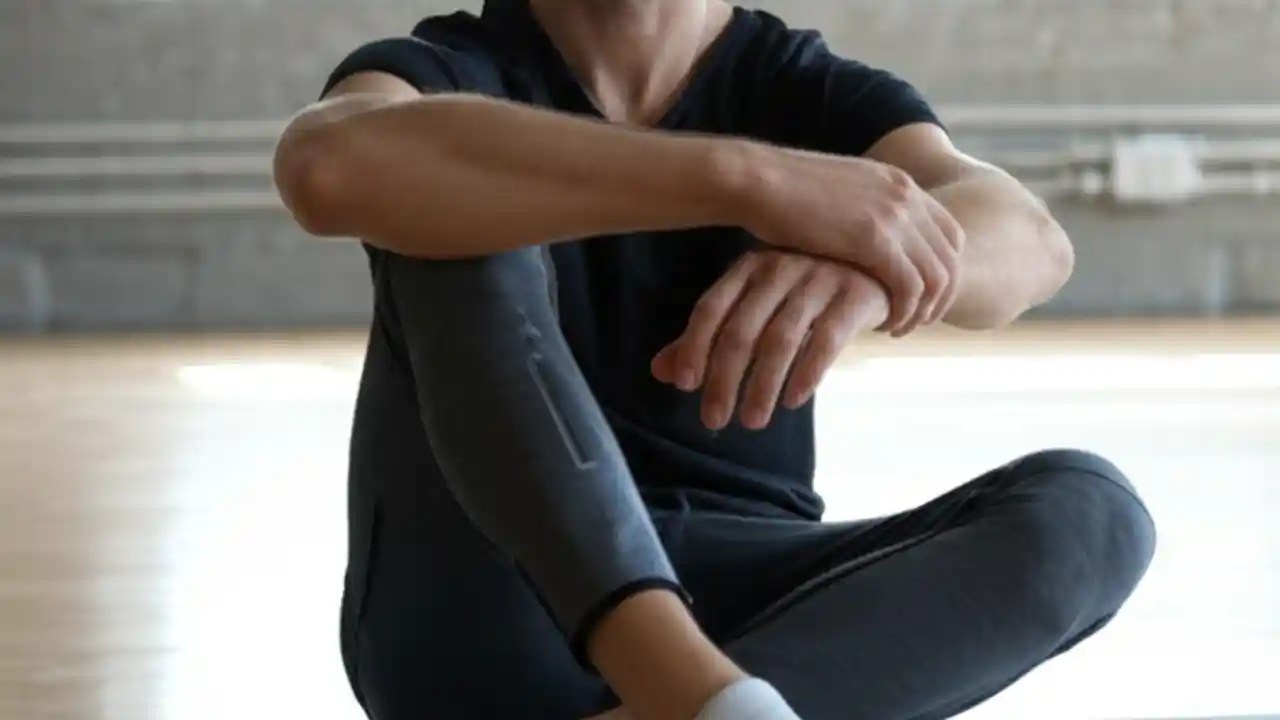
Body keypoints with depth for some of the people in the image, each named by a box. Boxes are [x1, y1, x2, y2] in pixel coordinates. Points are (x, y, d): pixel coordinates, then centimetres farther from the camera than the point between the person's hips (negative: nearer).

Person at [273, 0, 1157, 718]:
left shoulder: (809, 92, 7)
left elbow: (1028, 240, -16)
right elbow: (330, 167, -29)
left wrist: (866, 269, -41)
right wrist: (744, 179, -35)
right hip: (476, 612, -2)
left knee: (1083, 509, -20)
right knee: (463, 223, -24)